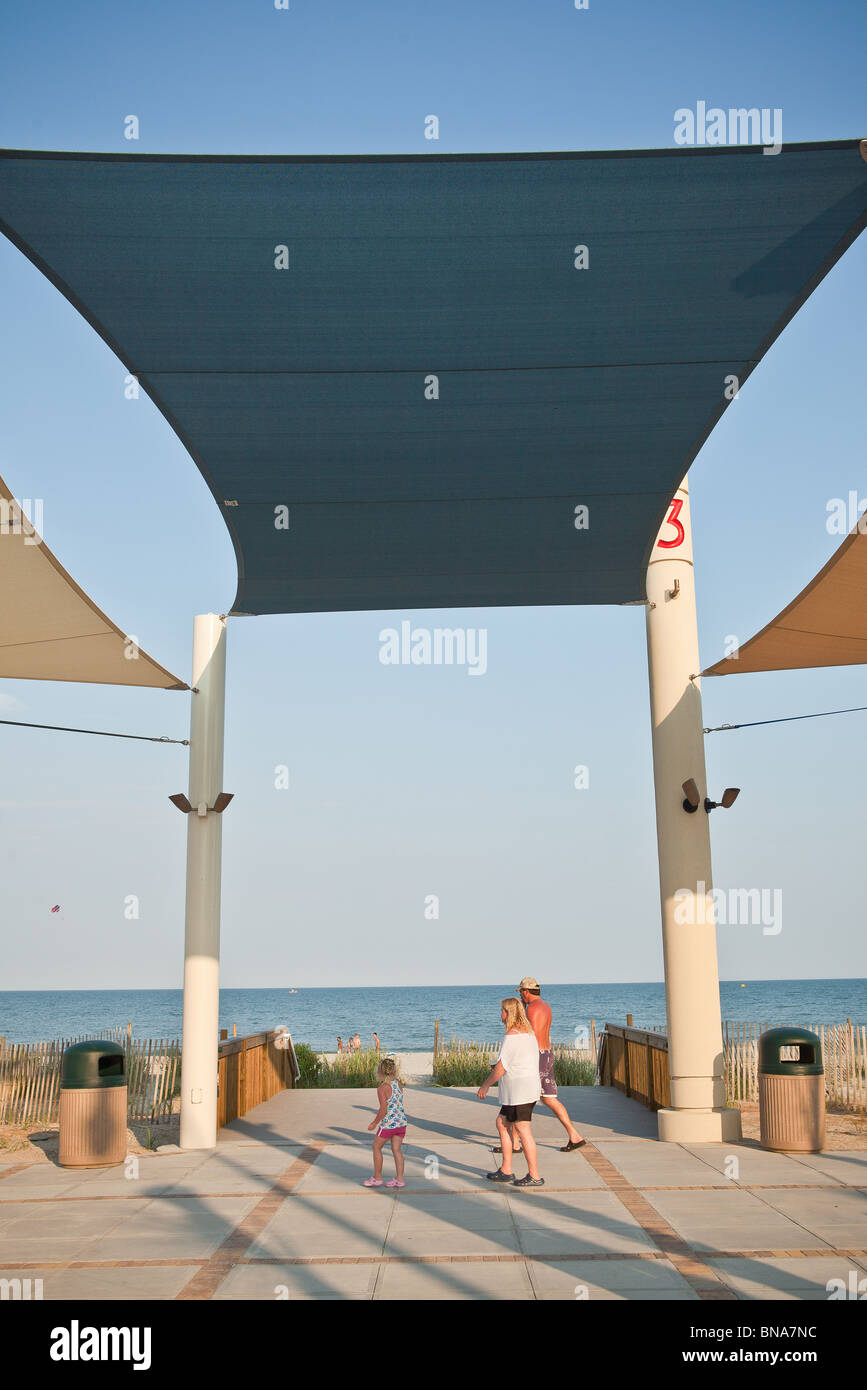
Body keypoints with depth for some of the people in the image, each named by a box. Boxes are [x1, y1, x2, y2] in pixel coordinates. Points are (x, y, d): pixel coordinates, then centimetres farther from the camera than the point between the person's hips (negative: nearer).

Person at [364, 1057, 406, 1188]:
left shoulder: (382, 1088, -17)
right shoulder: (399, 1084, 2)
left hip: (388, 1123, -6)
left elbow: (383, 1110, -18)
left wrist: (374, 1123, -6)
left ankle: (377, 1178, 20)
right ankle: (399, 1179, 12)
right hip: (401, 1121, 6)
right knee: (397, 1150, 13)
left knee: (377, 1148, 13)